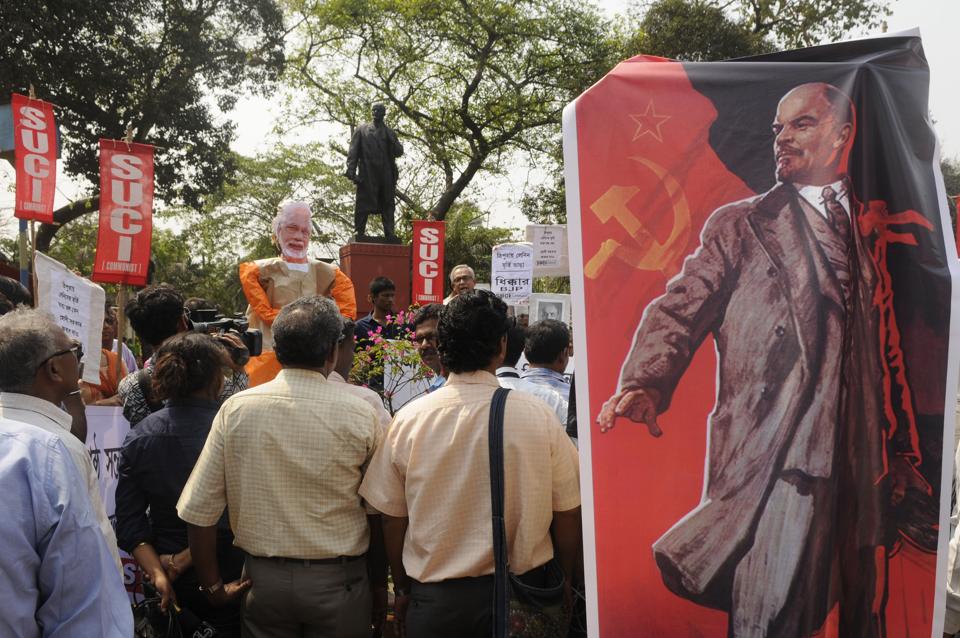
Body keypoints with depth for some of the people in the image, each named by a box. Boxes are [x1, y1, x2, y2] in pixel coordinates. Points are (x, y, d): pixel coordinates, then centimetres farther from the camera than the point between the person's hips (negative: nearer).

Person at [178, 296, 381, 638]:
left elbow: (198, 510, -6)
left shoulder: (235, 409, -8)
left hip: (265, 580, 1)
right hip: (337, 582, -1)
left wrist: (214, 587, 6)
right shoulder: (360, 415, -13)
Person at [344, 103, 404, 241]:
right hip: (367, 174, -2)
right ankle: (359, 232, -1)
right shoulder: (362, 129, 12)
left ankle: (389, 234, -1)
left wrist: (391, 140, -8)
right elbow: (353, 151, 5)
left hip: (386, 175, 2)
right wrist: (351, 170, -8)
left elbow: (399, 152, 10)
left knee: (388, 204, -1)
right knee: (364, 203, -4)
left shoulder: (390, 132, 19)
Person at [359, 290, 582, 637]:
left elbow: (392, 519, -3)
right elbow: (567, 516, -5)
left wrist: (402, 589, 12)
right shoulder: (538, 415, -12)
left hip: (434, 597, 0)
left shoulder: (408, 419, -10)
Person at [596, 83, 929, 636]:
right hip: (771, 458, -4)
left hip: (863, 462, 4)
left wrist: (902, 452, 11)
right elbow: (682, 307, -5)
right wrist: (645, 383, -24)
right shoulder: (739, 225, 7)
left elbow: (891, 343, 16)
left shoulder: (872, 226, 16)